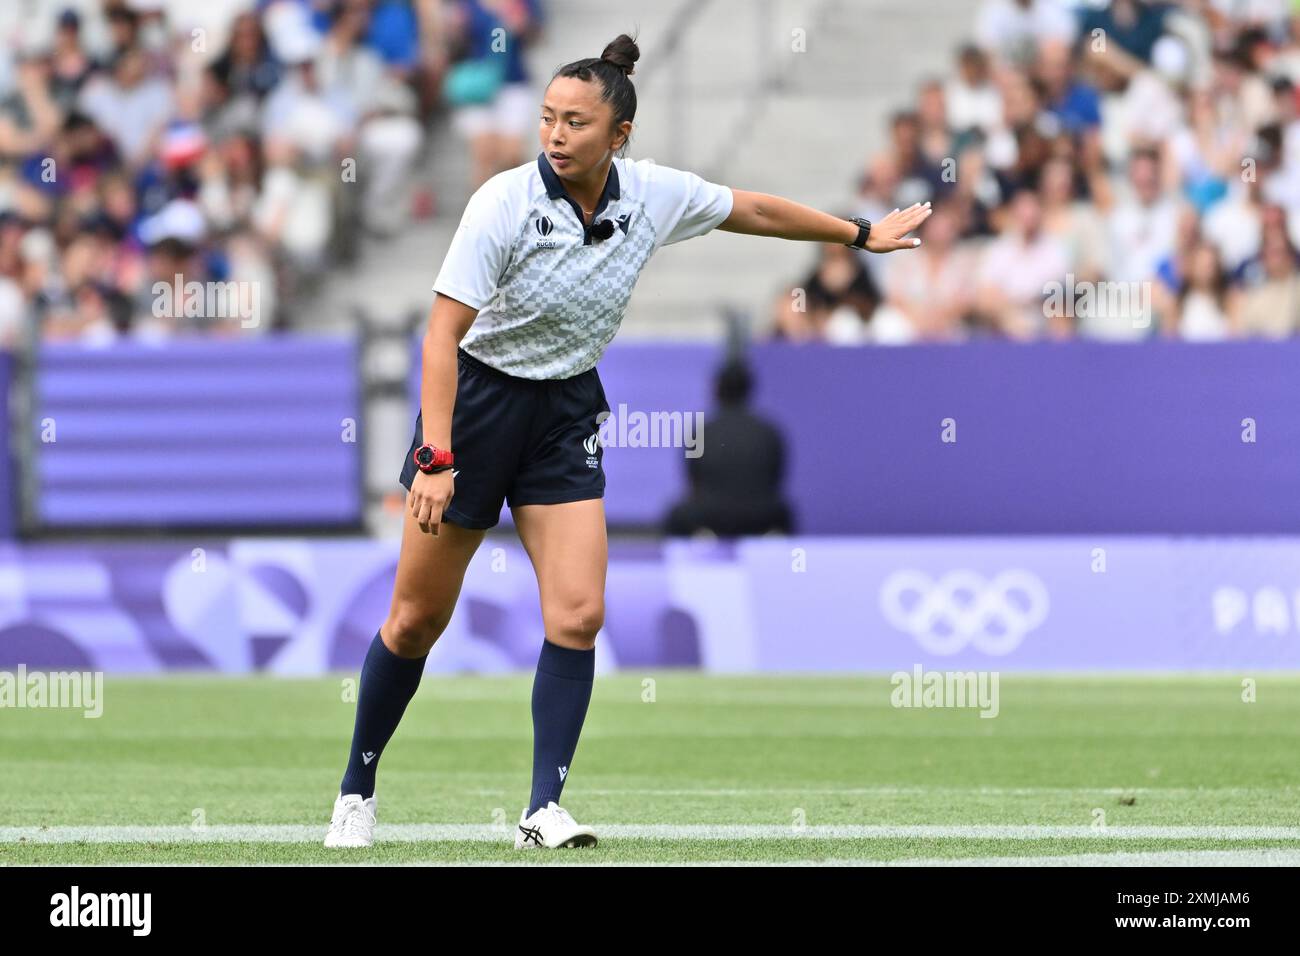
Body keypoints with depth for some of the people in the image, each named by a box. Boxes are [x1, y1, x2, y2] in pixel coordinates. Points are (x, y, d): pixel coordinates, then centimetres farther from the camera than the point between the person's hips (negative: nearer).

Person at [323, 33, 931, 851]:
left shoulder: (654, 196, -9)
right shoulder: (505, 203, -22)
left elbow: (754, 210, 11)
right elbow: (443, 333, -25)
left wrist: (861, 233, 22)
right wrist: (437, 458, -33)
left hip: (568, 414, 4)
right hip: (476, 398, -4)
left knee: (578, 614, -11)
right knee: (418, 619, 2)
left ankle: (545, 809, -6)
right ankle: (358, 791, 20)